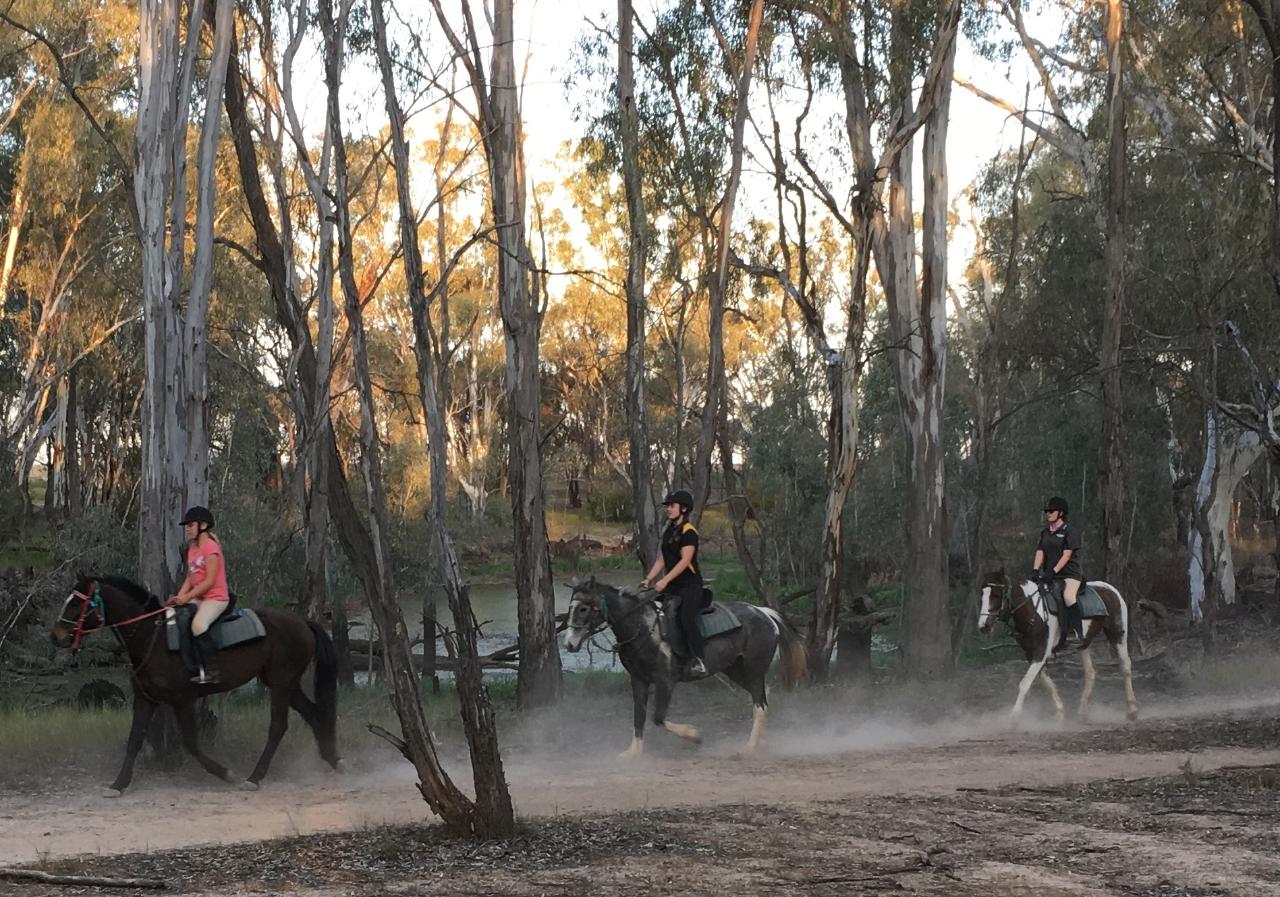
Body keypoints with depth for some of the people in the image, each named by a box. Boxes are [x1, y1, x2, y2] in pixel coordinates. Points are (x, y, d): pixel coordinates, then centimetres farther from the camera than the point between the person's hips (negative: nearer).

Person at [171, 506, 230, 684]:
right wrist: (179, 597, -2)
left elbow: (209, 581, -18)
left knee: (198, 624, -31)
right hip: (198, 598, 10)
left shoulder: (210, 547, -12)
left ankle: (211, 671, -28)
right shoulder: (192, 549, 16)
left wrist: (187, 597, -19)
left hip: (216, 598, -10)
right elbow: (190, 578, 13)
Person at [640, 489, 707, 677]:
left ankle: (698, 661, -25)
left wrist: (665, 580, -26)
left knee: (687, 619, -26)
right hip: (671, 586, 9)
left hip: (690, 584, -9)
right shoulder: (668, 532, 15)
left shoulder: (689, 532, -11)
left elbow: (685, 560, -20)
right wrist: (648, 579, 5)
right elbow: (662, 559, 17)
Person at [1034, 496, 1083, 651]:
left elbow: (1066, 555, -11)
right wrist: (1036, 570, -8)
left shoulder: (1070, 531, -3)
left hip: (1069, 573, -7)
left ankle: (1078, 632, -29)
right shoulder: (1044, 532, 16)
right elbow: (1040, 552, 9)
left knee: (1068, 596, -33)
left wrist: (1053, 571, -20)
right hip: (1049, 575, 7)